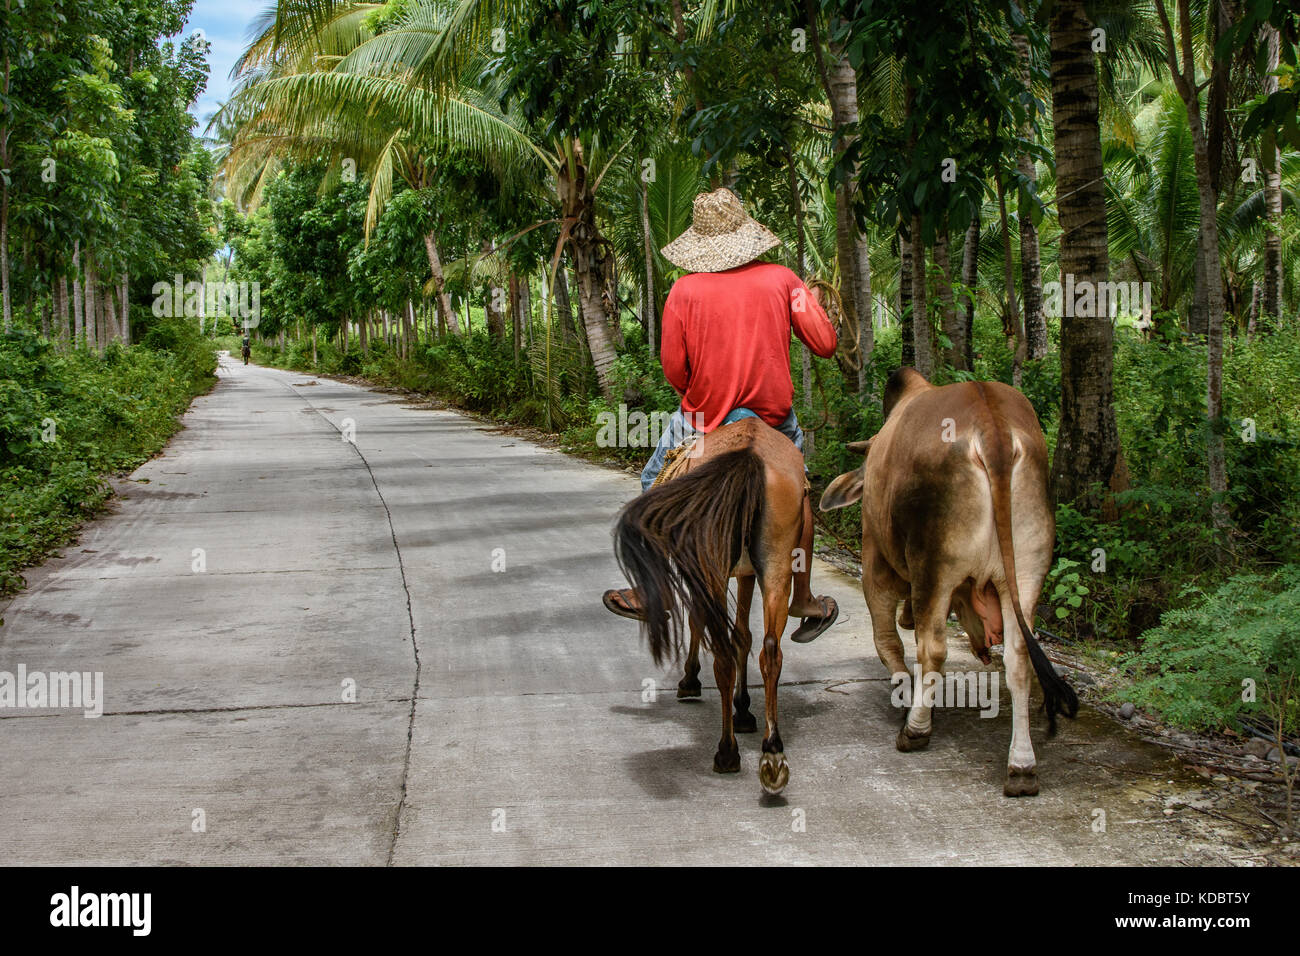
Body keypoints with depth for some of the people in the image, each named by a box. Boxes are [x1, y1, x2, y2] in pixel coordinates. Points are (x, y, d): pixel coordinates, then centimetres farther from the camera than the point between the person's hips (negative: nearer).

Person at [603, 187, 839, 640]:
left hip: (704, 418, -1)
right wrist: (812, 304, 14)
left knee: (659, 488, 19)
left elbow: (673, 369, -8)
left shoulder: (685, 290, -10)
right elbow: (825, 345, -5)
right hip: (774, 414, 1)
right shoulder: (781, 279, -7)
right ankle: (803, 600, 28)